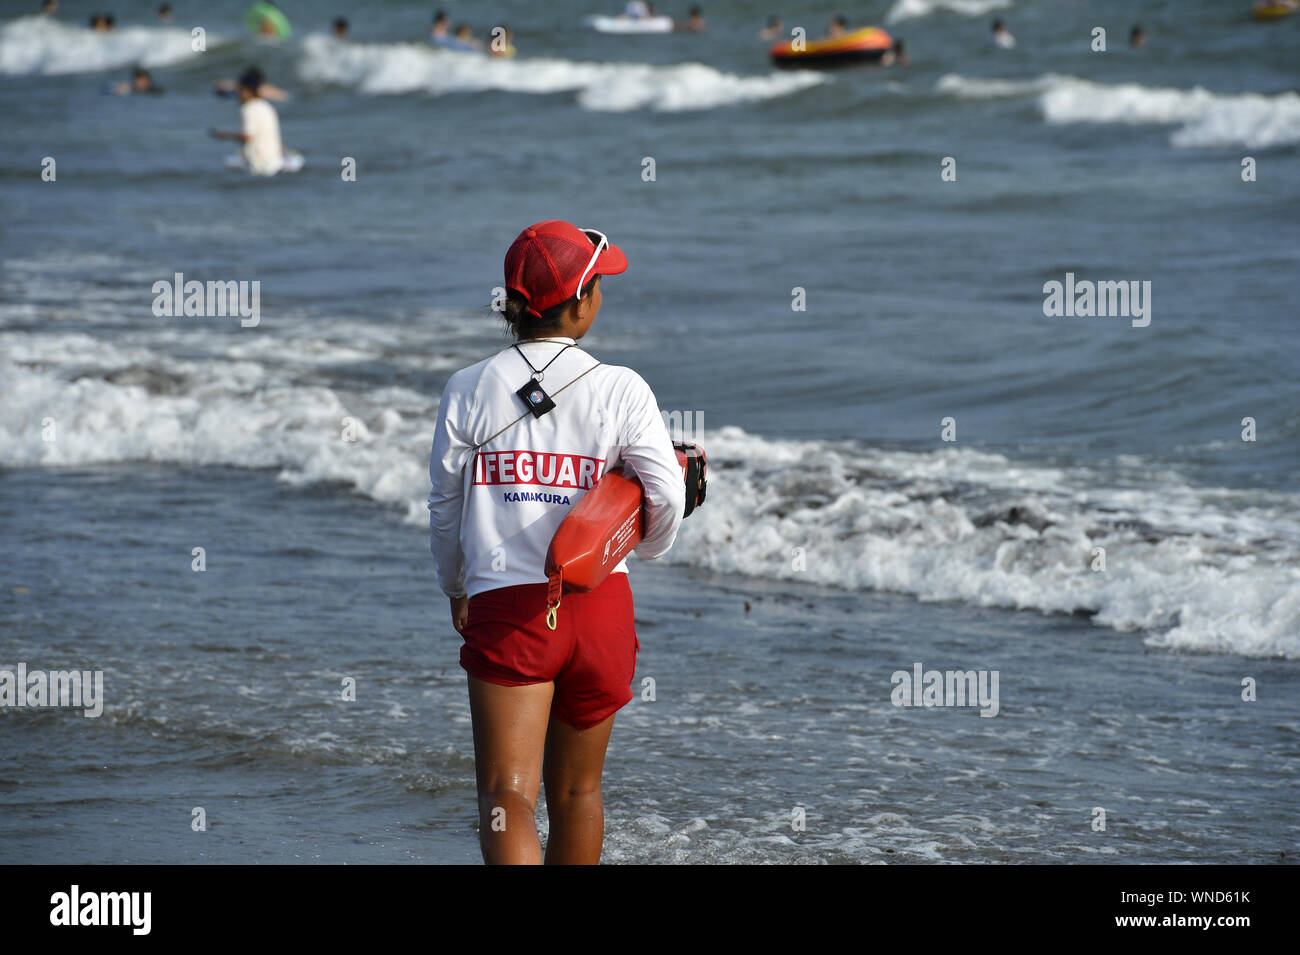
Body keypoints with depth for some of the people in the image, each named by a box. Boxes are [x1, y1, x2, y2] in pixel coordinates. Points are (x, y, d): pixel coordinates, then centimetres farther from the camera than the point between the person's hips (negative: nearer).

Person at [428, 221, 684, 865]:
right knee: (576, 790, 19)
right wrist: (648, 547, 19)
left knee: (506, 796, -8)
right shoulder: (621, 390, -4)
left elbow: (445, 507, 8)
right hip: (599, 606, 1)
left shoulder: (469, 390, -1)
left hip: (505, 611, -1)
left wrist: (456, 590, 27)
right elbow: (667, 498, -5)